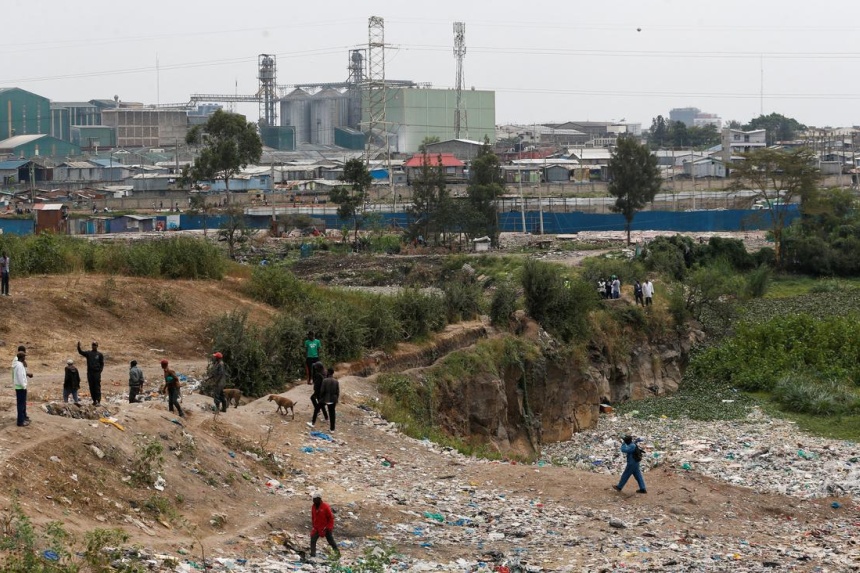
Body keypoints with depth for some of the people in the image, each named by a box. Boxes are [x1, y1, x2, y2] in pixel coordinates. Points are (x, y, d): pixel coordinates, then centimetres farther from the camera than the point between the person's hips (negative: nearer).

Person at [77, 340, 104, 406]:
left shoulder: (100, 354, 5)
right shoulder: (88, 353, 9)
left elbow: (102, 364, 5)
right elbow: (81, 352, -2)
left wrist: (100, 371, -7)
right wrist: (78, 346, -17)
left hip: (97, 373, -3)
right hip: (90, 372, 3)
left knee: (97, 387, -6)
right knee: (91, 387, 5)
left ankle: (98, 400, -6)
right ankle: (94, 400, 12)